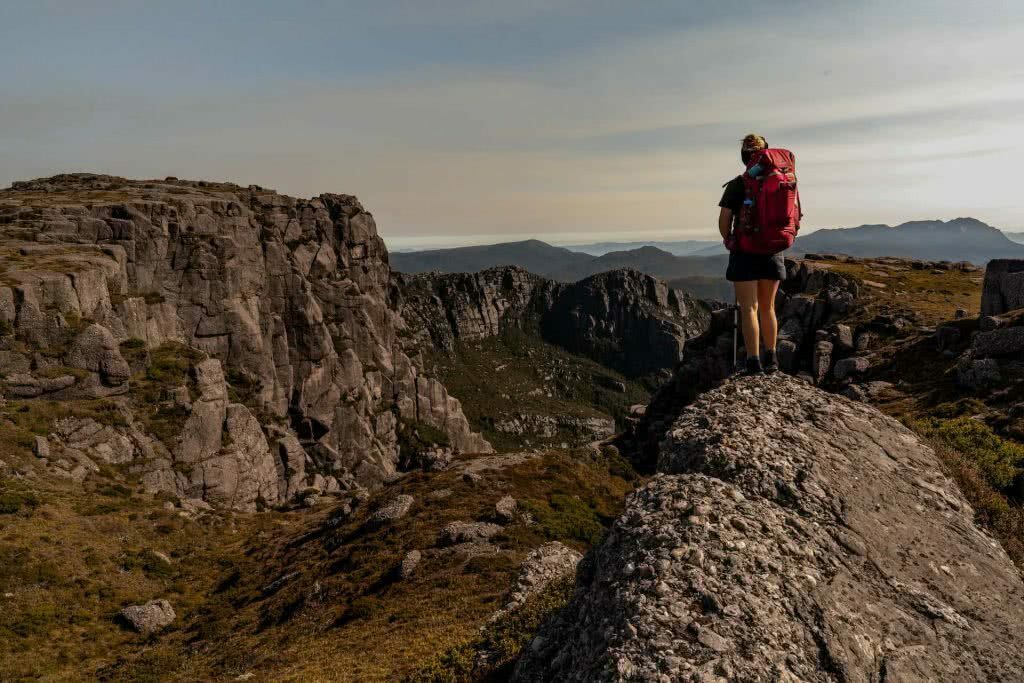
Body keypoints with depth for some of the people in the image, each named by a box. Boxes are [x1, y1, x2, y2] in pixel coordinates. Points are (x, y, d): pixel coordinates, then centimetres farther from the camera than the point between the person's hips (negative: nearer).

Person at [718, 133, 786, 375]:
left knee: (749, 308, -1)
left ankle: (754, 364, -6)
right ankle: (771, 359, 26)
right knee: (767, 307, 17)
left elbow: (724, 218, -11)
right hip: (773, 251, 4)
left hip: (745, 251, -4)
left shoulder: (737, 184, -7)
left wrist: (728, 239, 6)